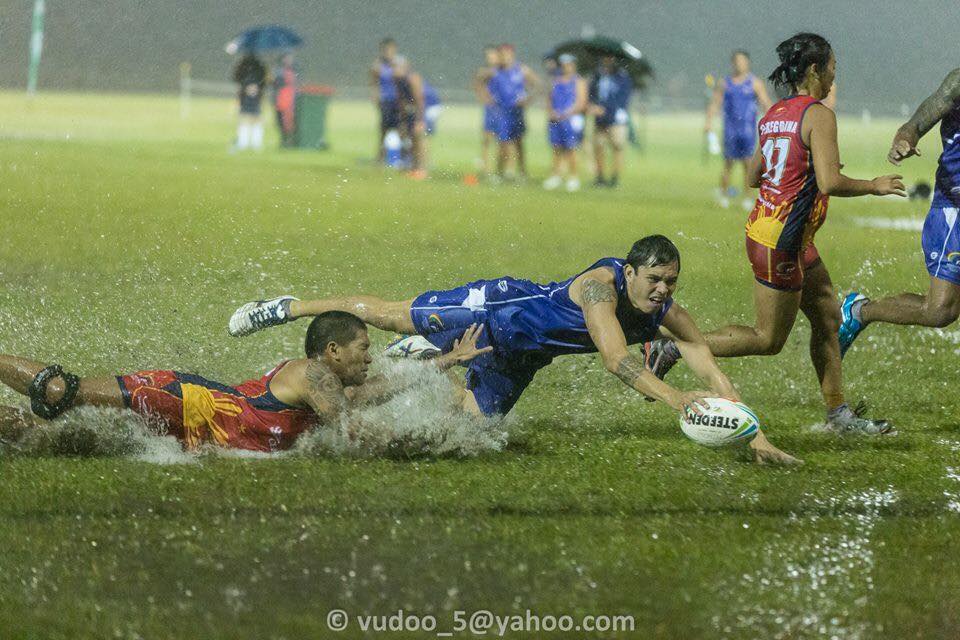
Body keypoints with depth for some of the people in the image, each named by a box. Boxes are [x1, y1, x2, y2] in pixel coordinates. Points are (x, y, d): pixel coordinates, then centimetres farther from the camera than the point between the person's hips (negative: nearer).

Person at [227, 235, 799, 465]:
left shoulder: (668, 314, -20)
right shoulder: (601, 285, -38)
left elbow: (713, 373, -22)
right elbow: (615, 358, -51)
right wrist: (673, 398, -63)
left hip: (519, 357, 6)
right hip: (496, 308, -6)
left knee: (472, 420, 11)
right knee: (383, 315, 6)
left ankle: (417, 359, 41)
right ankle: (286, 309, 28)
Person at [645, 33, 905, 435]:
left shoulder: (774, 114, 10)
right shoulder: (818, 115, -16)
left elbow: (754, 176, 17)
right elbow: (830, 184, -24)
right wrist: (873, 187, -8)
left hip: (763, 226, 10)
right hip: (781, 242, -10)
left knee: (828, 319, 14)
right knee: (769, 340, 2)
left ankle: (838, 413, 17)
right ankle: (672, 349, 3)